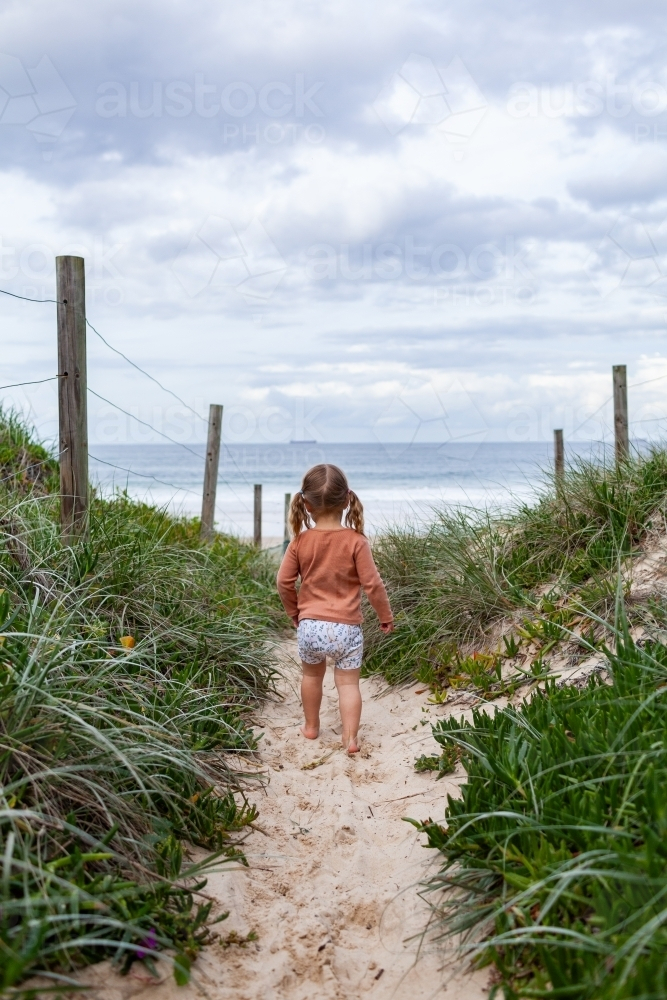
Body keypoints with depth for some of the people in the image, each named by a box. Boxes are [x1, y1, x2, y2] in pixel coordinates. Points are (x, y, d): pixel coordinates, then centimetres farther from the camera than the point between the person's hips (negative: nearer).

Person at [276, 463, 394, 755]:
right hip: (346, 626, -2)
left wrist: (294, 611, 18)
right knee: (348, 682, 7)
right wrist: (386, 616, 5)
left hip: (310, 625, 2)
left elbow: (284, 582, 0)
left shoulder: (300, 541, -4)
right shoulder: (356, 541, -11)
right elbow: (372, 583, -10)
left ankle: (311, 726, 37)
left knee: (311, 675, 23)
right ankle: (350, 738, 4)